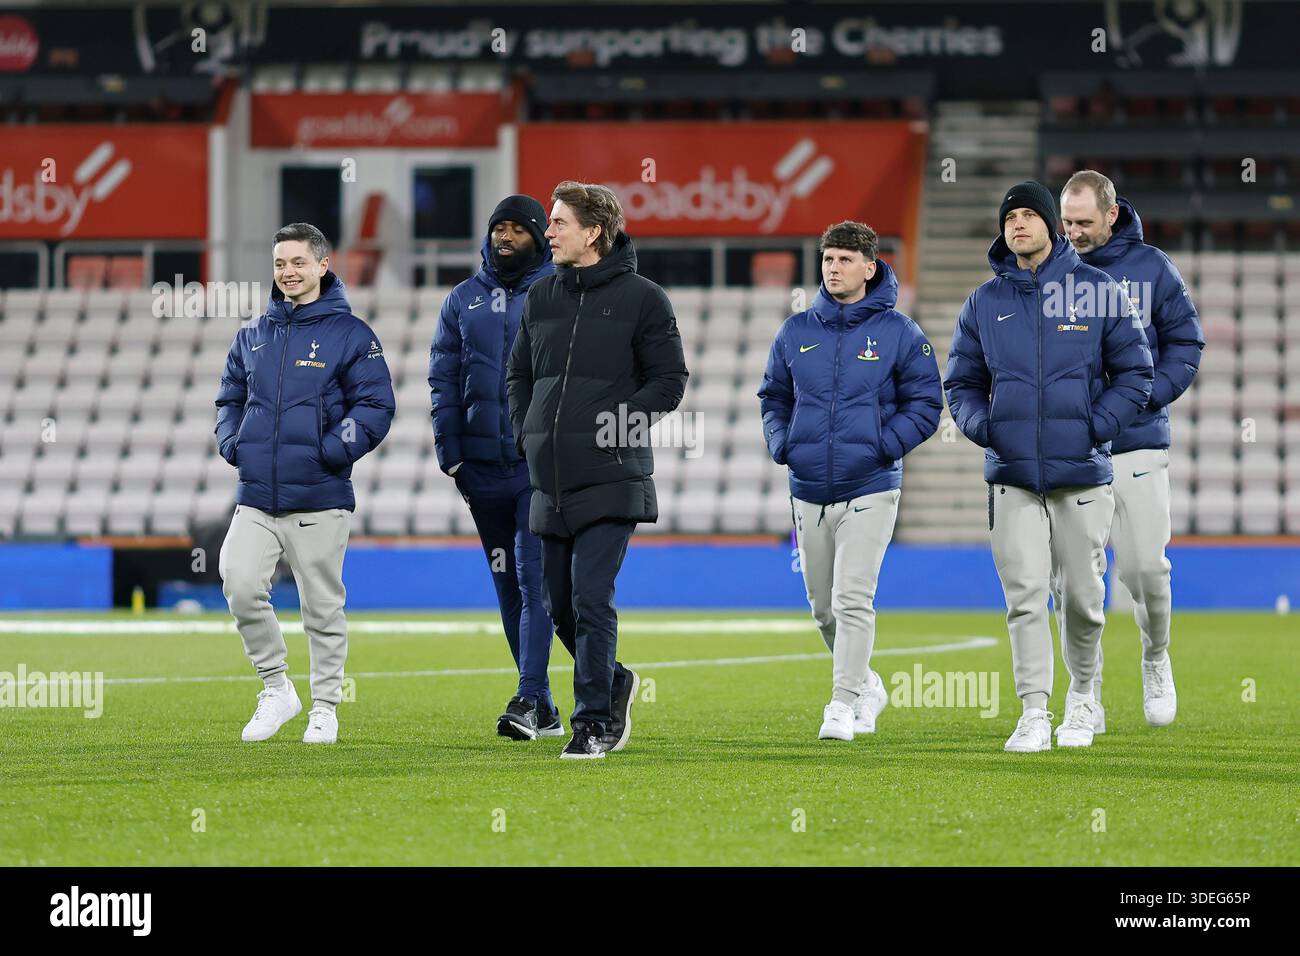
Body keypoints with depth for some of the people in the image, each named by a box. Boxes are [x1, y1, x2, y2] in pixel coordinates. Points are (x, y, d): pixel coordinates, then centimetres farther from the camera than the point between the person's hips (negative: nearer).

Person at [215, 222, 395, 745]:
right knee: (241, 585, -12)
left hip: (319, 498, -4)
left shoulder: (350, 334, -1)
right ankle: (276, 687, 5)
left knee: (322, 605, 2)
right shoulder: (253, 337, 14)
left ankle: (325, 706, 15)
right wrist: (233, 444, 4)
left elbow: (375, 407, -5)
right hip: (256, 496, 4)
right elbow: (230, 398, 23)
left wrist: (331, 452, -15)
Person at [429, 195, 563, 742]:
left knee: (535, 577, -13)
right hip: (483, 469, 4)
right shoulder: (463, 301, 12)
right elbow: (443, 378, 11)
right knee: (508, 587, 6)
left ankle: (527, 700, -18)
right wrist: (450, 451, 1)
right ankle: (544, 710, 12)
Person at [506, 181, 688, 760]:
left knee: (591, 597, -12)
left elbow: (669, 381, -3)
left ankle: (594, 721, -5)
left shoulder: (642, 298, -2)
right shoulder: (541, 297, 13)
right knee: (558, 603, 9)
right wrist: (526, 434, 8)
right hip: (551, 481, 6)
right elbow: (519, 374, 22)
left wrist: (617, 424, -13)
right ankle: (613, 685, 31)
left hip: (610, 480, -6)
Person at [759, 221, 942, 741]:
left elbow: (925, 403, 1)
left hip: (869, 489, -4)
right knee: (824, 608, 11)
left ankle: (843, 705, -10)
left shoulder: (899, 332, -2)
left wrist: (885, 445, -13)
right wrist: (781, 444, 0)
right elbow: (773, 397, 18)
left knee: (852, 600, -13)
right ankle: (867, 685, 31)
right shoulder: (796, 331, 8)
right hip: (809, 491, 4)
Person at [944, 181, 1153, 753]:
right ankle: (1034, 714, -5)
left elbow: (1135, 373, 5)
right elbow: (961, 382, 16)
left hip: (1083, 474, -1)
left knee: (1082, 596, 4)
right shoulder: (985, 302, 9)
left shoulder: (1098, 291, 2)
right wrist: (981, 425, -5)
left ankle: (1081, 695, 26)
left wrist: (1096, 426, -9)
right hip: (1012, 475, 1)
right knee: (1025, 597, -7)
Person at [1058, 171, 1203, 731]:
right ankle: (1086, 693, 4)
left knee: (1144, 566, -4)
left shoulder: (1151, 268, 4)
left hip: (1137, 443, -1)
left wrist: (1147, 395, -8)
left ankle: (1155, 659, 24)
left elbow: (1185, 342, 7)